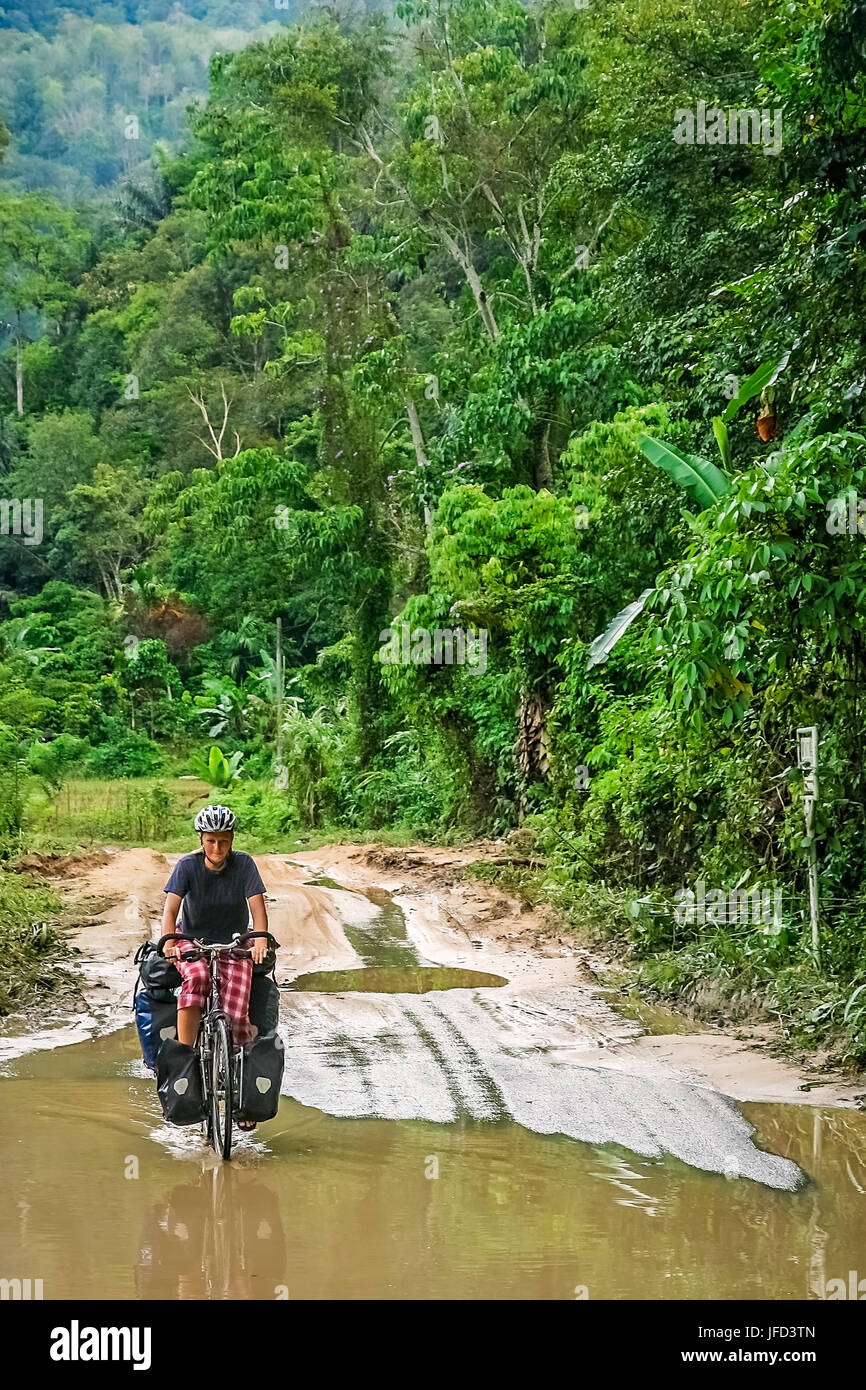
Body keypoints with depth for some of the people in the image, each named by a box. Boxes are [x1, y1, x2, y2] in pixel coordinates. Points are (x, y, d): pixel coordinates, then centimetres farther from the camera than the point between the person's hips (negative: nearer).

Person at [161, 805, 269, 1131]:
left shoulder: (243, 864, -10)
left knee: (236, 1016, -17)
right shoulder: (188, 865, -11)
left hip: (234, 944, 0)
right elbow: (170, 908, -19)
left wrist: (260, 941, -35)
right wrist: (169, 943, -37)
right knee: (196, 978, -36)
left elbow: (257, 907, -17)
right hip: (193, 940, 0)